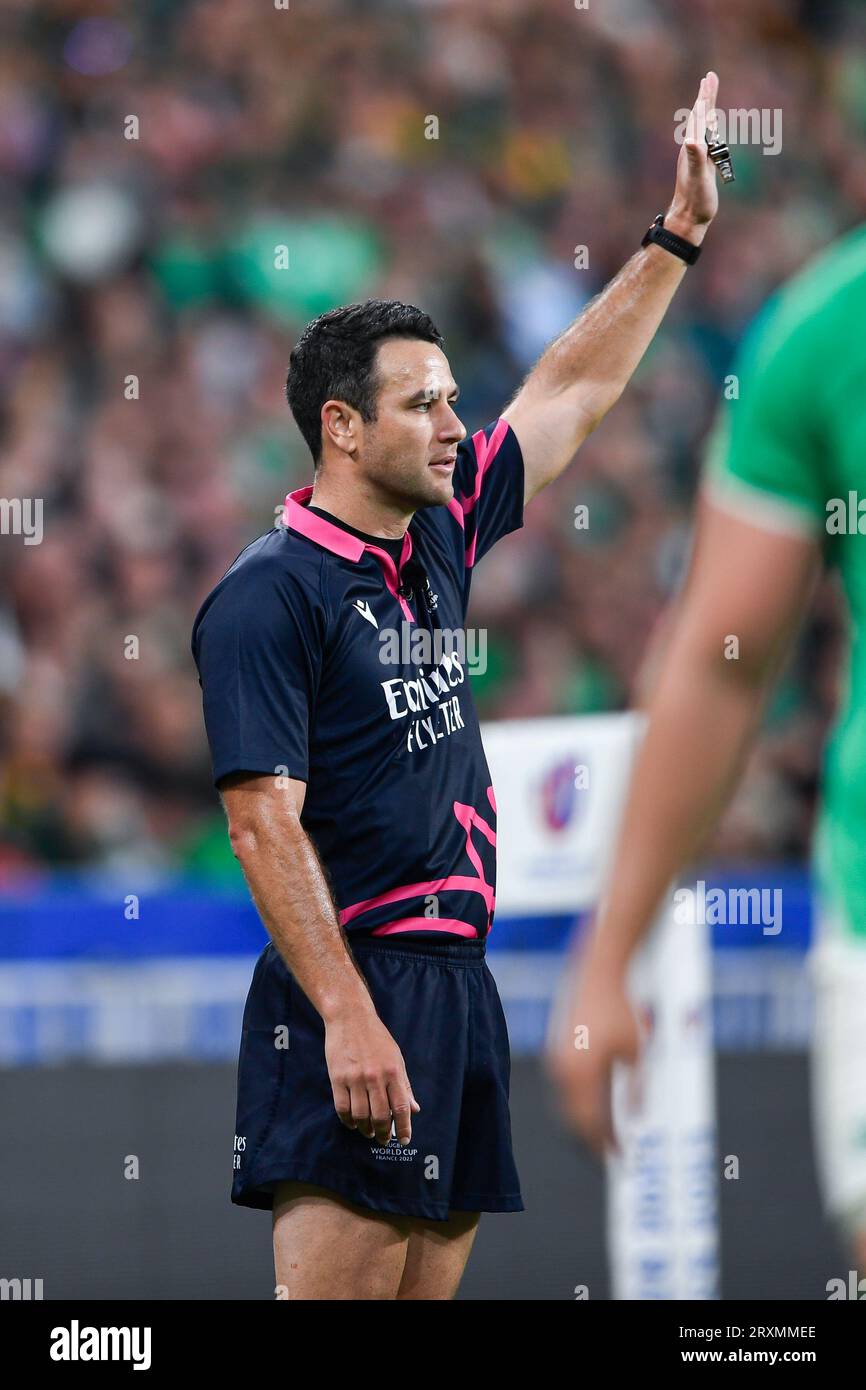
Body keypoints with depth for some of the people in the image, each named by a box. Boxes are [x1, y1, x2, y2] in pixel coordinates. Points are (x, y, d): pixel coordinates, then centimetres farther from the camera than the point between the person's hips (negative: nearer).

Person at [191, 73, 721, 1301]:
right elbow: (264, 823, -17)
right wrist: (349, 1017, -24)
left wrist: (678, 237, 27)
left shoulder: (437, 541, 14)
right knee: (337, 1281, -14)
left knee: (430, 1280, 6)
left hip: (459, 988, 9)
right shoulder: (270, 596, -10)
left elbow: (572, 395, 26)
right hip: (355, 988, -9)